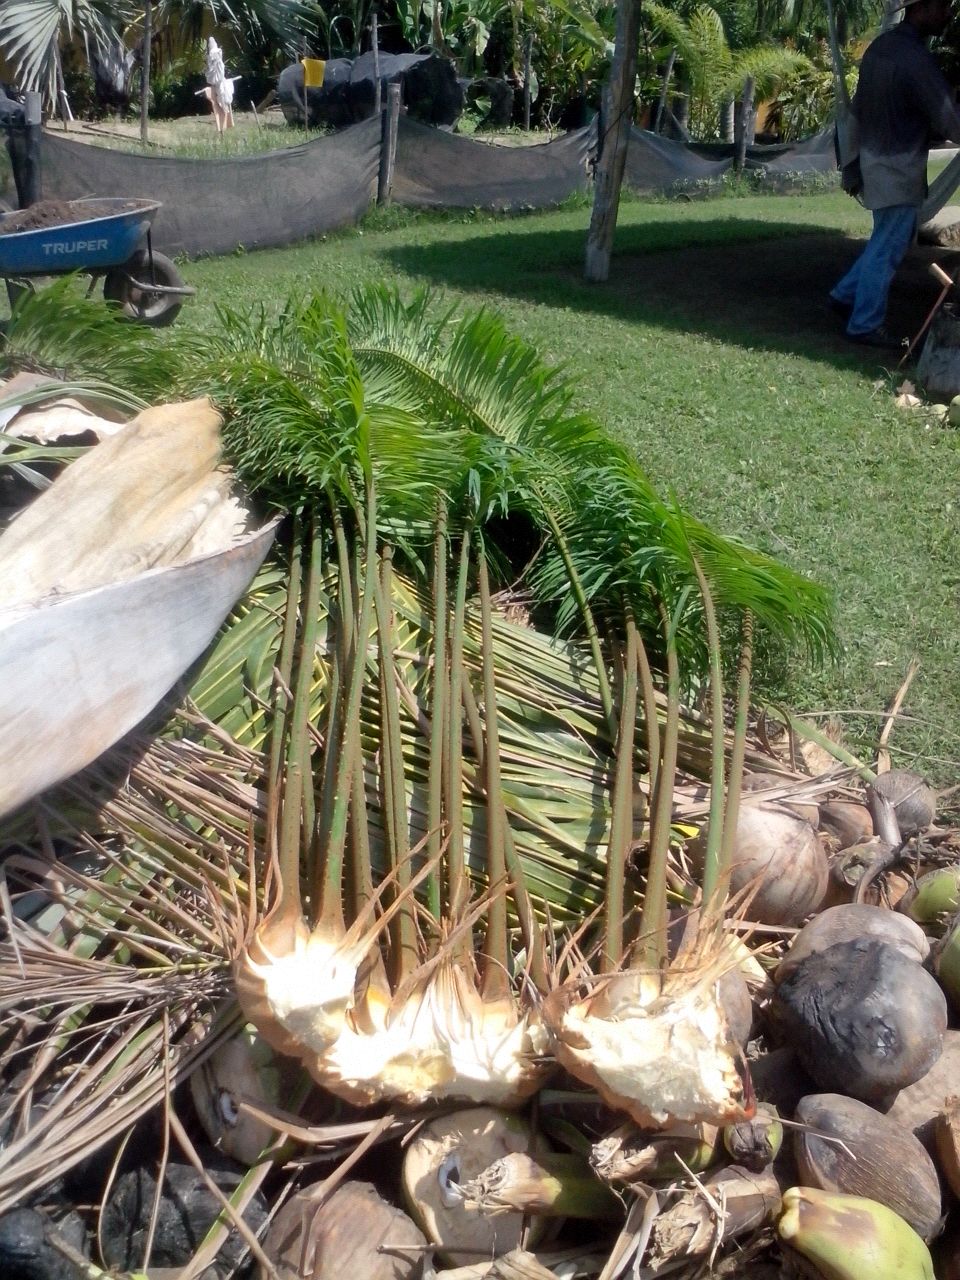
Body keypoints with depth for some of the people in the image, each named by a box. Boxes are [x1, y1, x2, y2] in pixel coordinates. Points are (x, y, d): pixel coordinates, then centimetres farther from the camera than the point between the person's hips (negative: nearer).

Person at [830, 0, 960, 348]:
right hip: (899, 168, -9)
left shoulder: (880, 45, 5)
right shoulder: (916, 58, -22)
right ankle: (865, 325, 7)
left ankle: (846, 294, 28)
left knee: (885, 242, 21)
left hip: (876, 158, 9)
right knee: (887, 249, 0)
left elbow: (859, 107, 14)